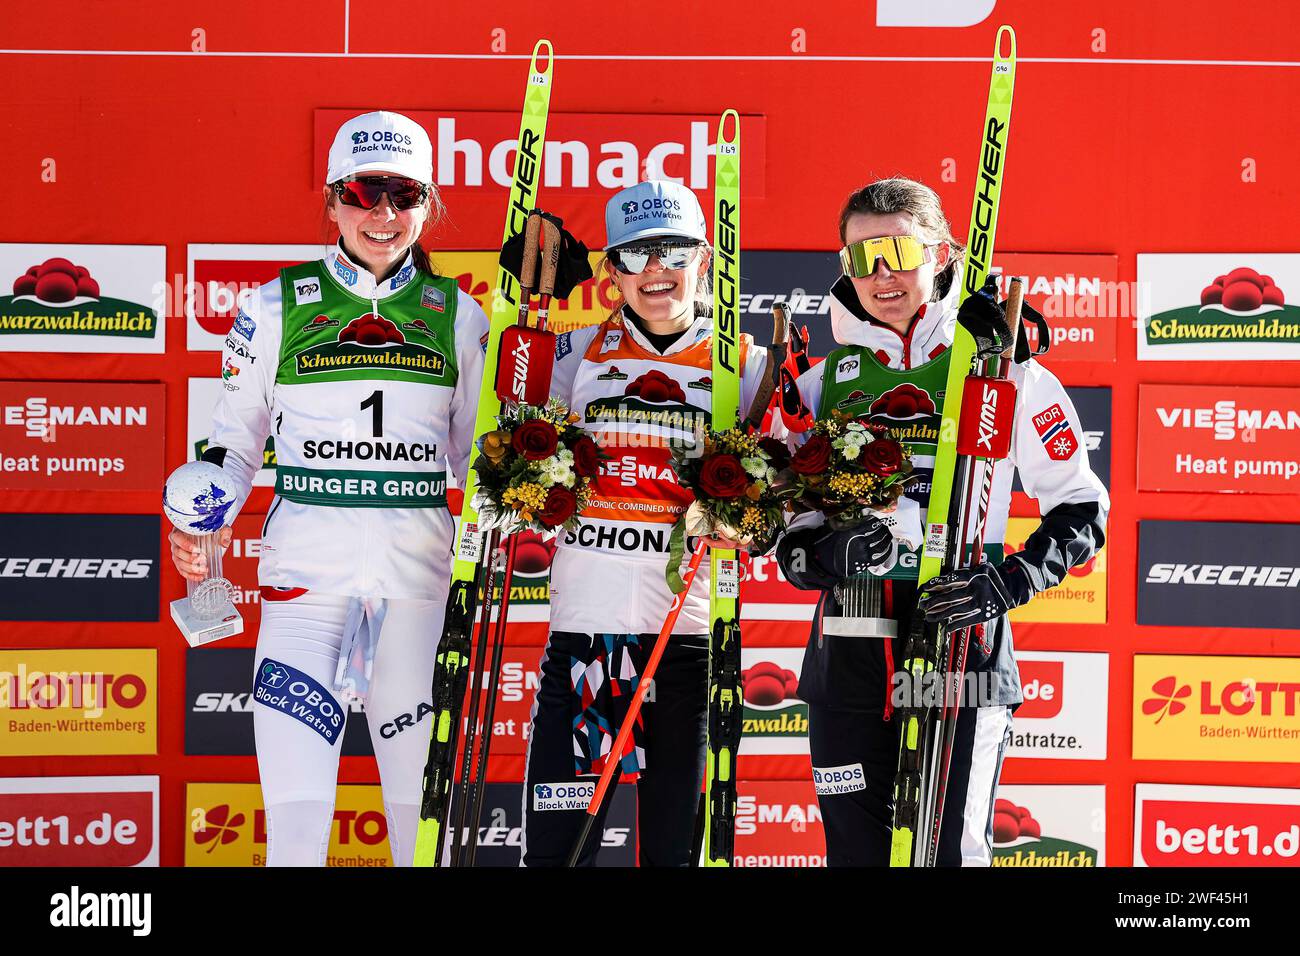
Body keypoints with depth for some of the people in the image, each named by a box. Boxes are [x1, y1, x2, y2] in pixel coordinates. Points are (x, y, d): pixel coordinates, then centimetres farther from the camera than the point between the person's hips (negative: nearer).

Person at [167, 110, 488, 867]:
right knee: (296, 795, -7)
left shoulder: (457, 315, 8)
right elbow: (236, 433, 10)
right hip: (308, 561, -1)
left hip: (421, 563, 1)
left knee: (423, 775, 8)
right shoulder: (278, 307, 4)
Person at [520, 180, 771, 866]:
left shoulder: (745, 366, 7)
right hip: (581, 624, 1)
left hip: (689, 631, 0)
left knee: (675, 846, 8)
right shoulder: (579, 352, 9)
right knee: (553, 847, 1)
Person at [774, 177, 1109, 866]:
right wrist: (829, 555, -12)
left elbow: (1082, 510, 3)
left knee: (951, 853, -1)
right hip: (848, 660, 3)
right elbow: (790, 534, 11)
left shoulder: (1004, 371, 1)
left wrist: (1009, 583, -13)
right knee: (856, 852, 9)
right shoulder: (823, 381, 10)